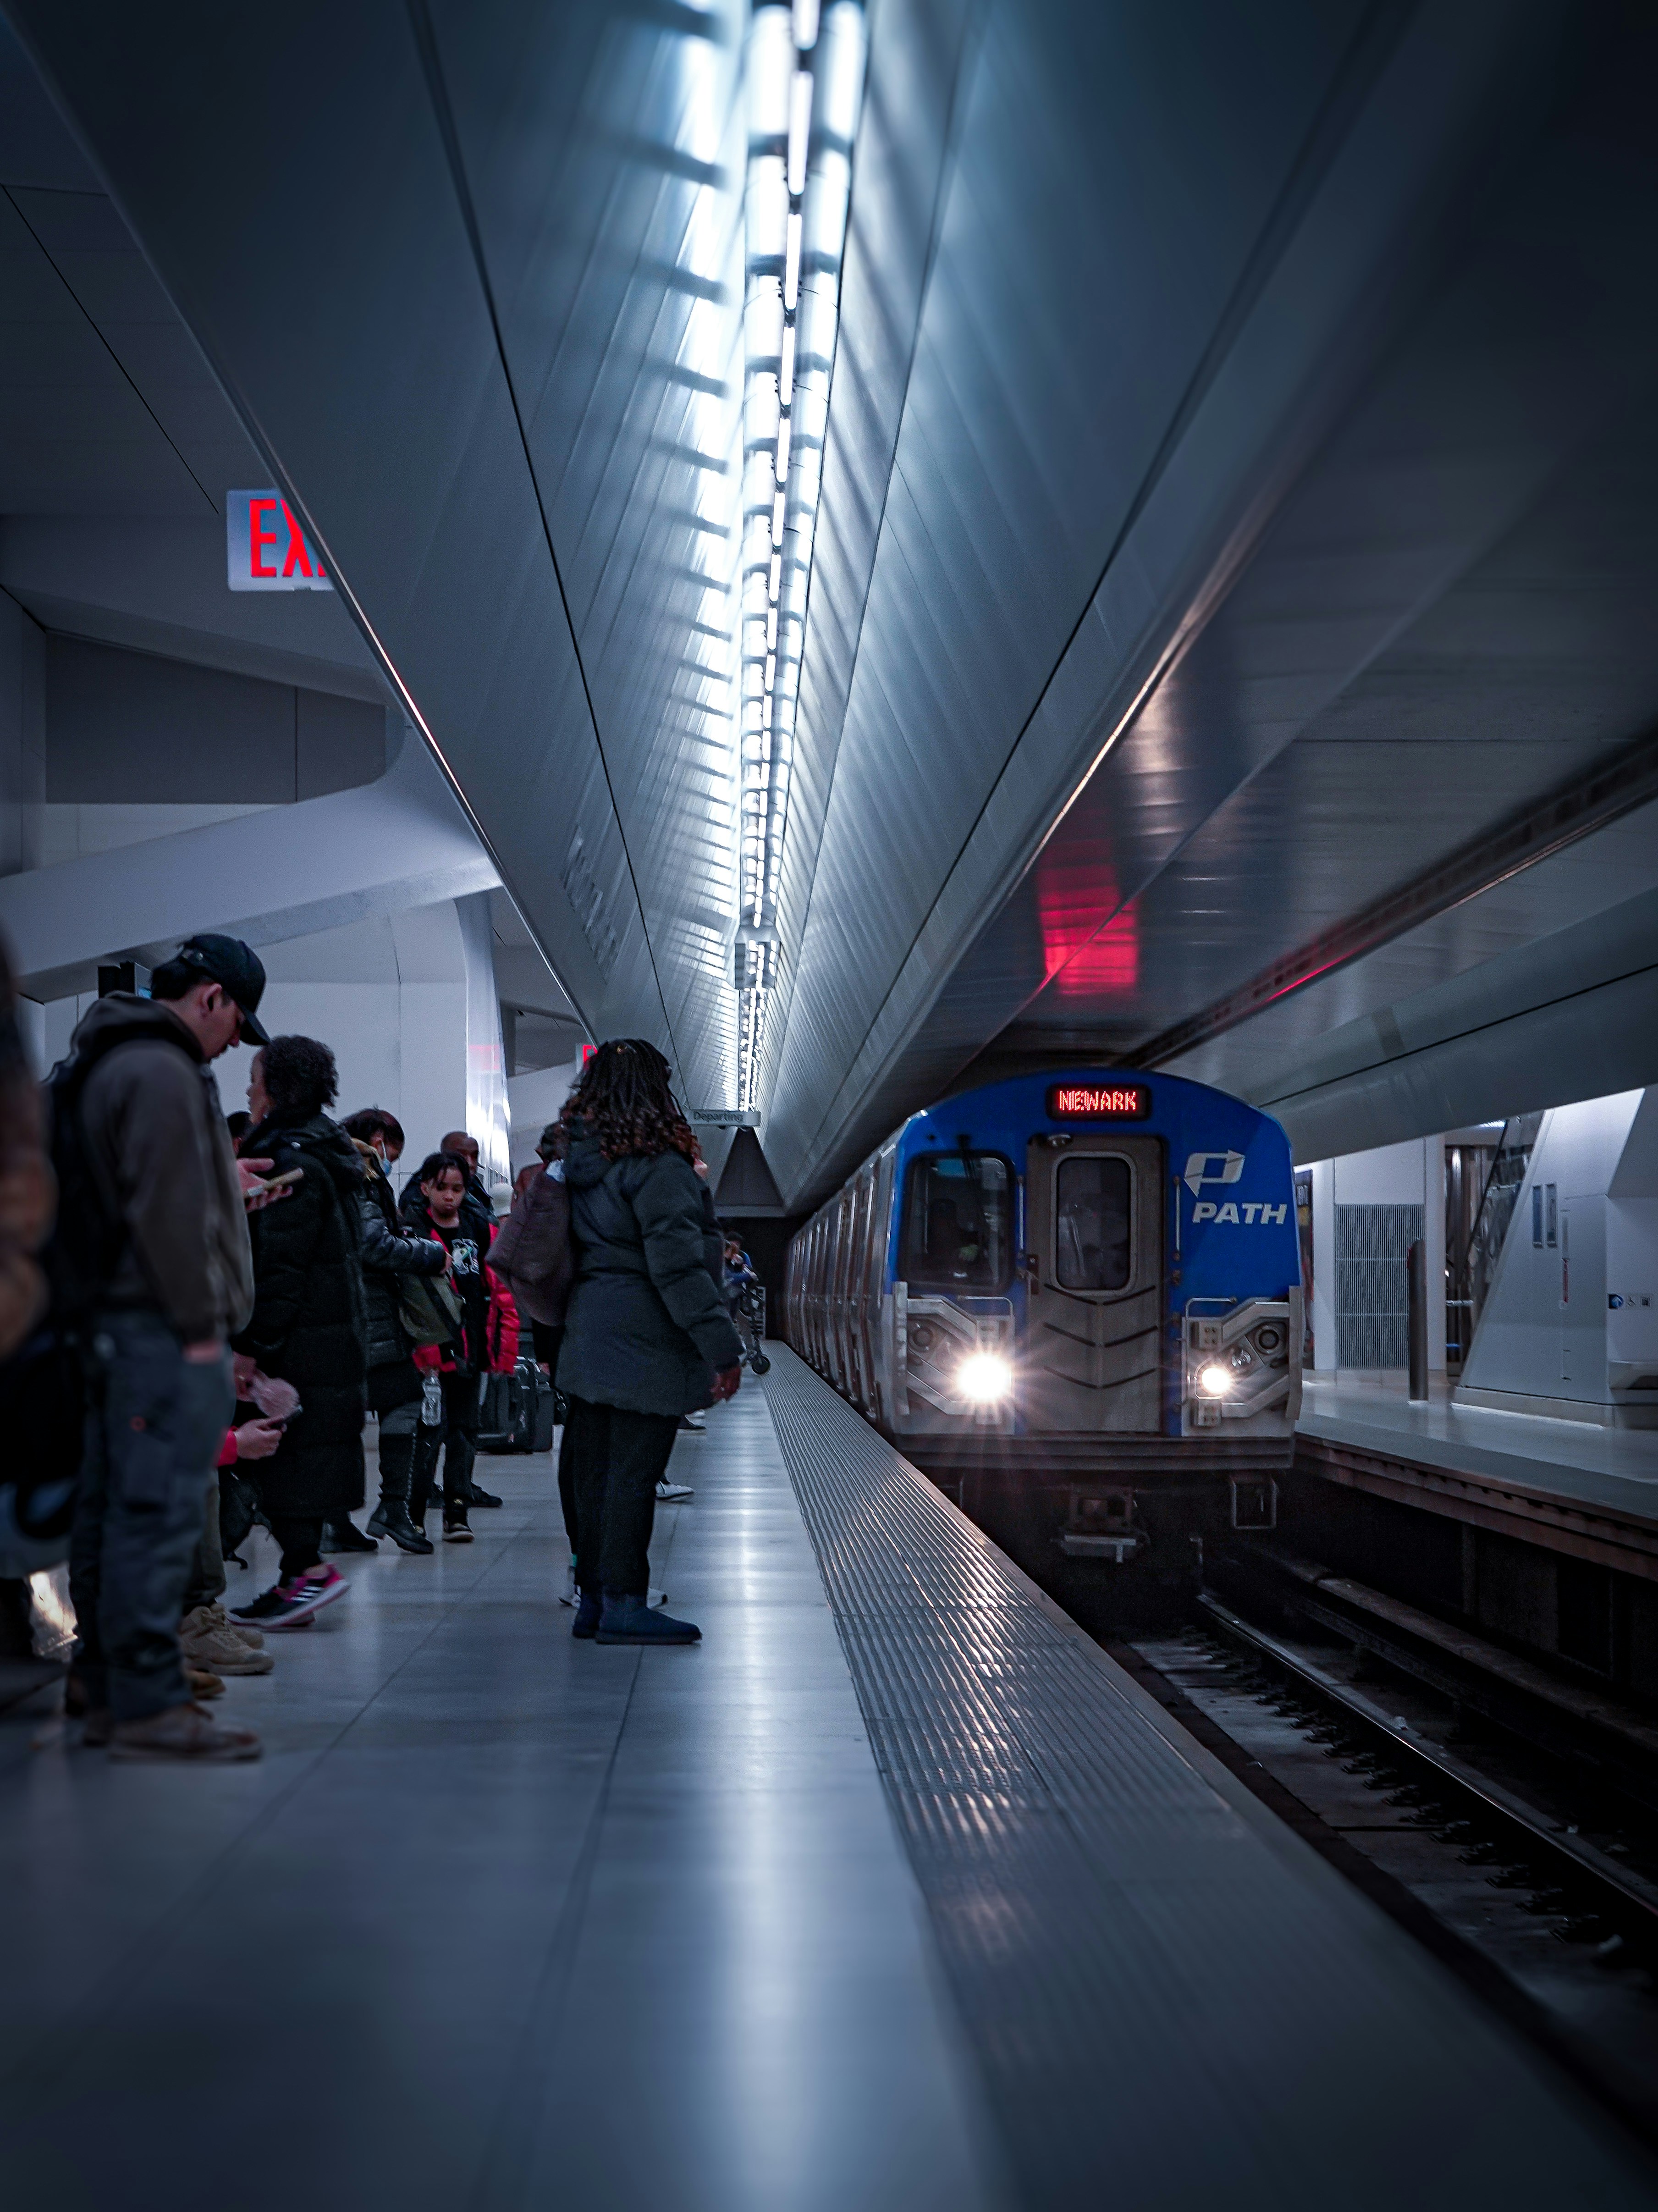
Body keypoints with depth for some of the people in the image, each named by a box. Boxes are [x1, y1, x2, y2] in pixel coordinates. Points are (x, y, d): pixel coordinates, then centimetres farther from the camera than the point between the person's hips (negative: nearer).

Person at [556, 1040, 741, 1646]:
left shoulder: (578, 1158, 10)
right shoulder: (656, 1164, -14)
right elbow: (677, 1262, -19)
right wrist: (720, 1346, -17)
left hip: (589, 1339, 8)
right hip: (644, 1345, -8)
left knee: (595, 1471, 11)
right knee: (633, 1472, -5)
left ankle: (593, 1598, 16)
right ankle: (623, 1603, -2)